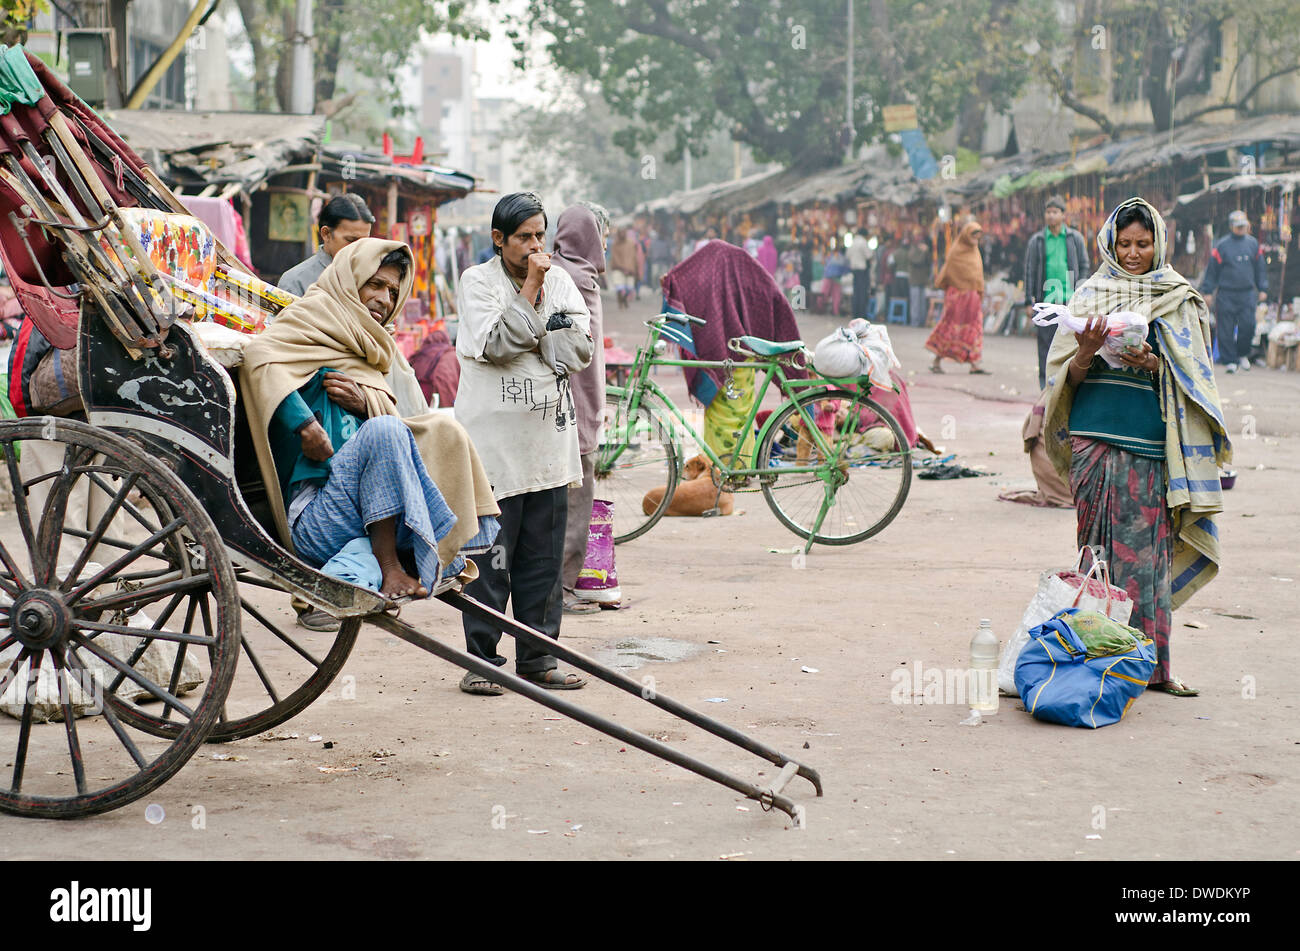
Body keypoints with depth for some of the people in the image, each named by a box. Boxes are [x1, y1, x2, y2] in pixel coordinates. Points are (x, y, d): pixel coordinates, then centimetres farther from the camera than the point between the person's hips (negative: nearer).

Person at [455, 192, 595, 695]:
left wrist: (530, 335, -9)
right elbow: (496, 343, -16)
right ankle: (481, 661, 3)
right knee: (491, 555, -4)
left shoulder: (560, 281, 12)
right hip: (494, 441, -5)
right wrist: (529, 289, -14)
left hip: (549, 441, 5)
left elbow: (579, 347, 1)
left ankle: (537, 660, 16)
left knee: (544, 558, 8)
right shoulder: (477, 282, -1)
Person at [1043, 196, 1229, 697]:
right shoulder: (1091, 294, 10)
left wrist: (1151, 364, -15)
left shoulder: (1179, 300, 9)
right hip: (1096, 436, 0)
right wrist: (1086, 353, -14)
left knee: (1148, 549, -3)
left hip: (1153, 443, 0)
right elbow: (1066, 375, 8)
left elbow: (1191, 373, 4)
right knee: (1101, 547, -2)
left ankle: (1152, 664, 3)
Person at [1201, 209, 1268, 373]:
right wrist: (1208, 292, 0)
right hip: (1225, 294, -2)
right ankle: (1229, 361, 4)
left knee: (1248, 326, -6)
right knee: (1226, 330, -3)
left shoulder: (1253, 244, 11)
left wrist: (1262, 289, 14)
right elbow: (1212, 270, 2)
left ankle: (1243, 355, 15)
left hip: (1247, 294, 2)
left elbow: (1259, 269, 18)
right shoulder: (1221, 246, 0)